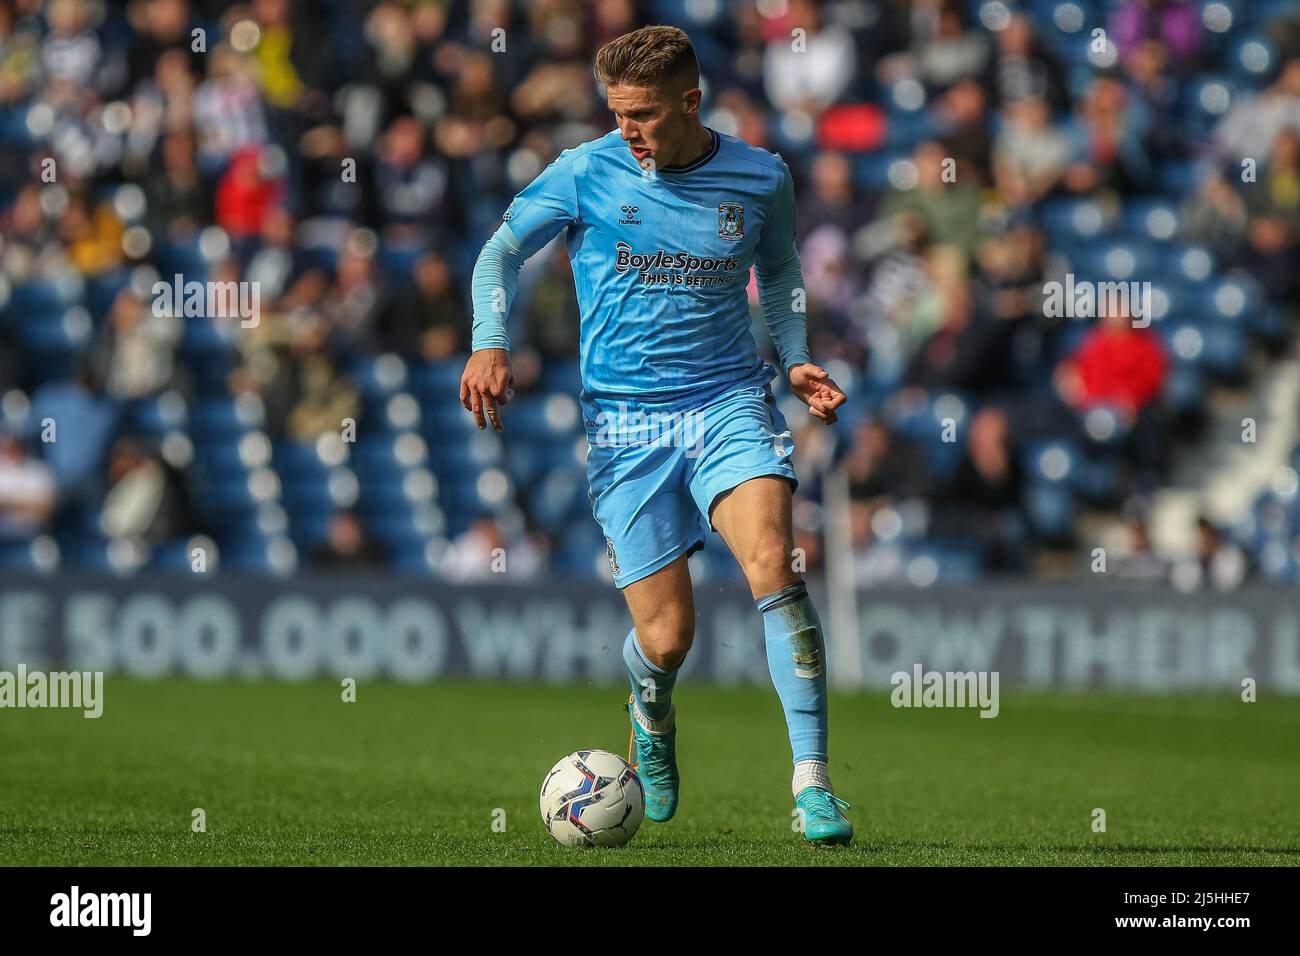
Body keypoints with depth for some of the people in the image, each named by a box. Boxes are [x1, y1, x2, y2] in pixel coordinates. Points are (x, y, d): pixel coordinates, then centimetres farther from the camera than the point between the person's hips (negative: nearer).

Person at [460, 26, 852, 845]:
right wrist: (491, 342, -10)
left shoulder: (760, 179, 3)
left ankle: (813, 783, -25)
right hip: (625, 418, -1)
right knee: (666, 639, -5)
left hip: (729, 401, 1)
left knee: (773, 563, -26)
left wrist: (796, 359, 6)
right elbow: (503, 252, 7)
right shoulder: (587, 172, -2)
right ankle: (652, 719, 35)